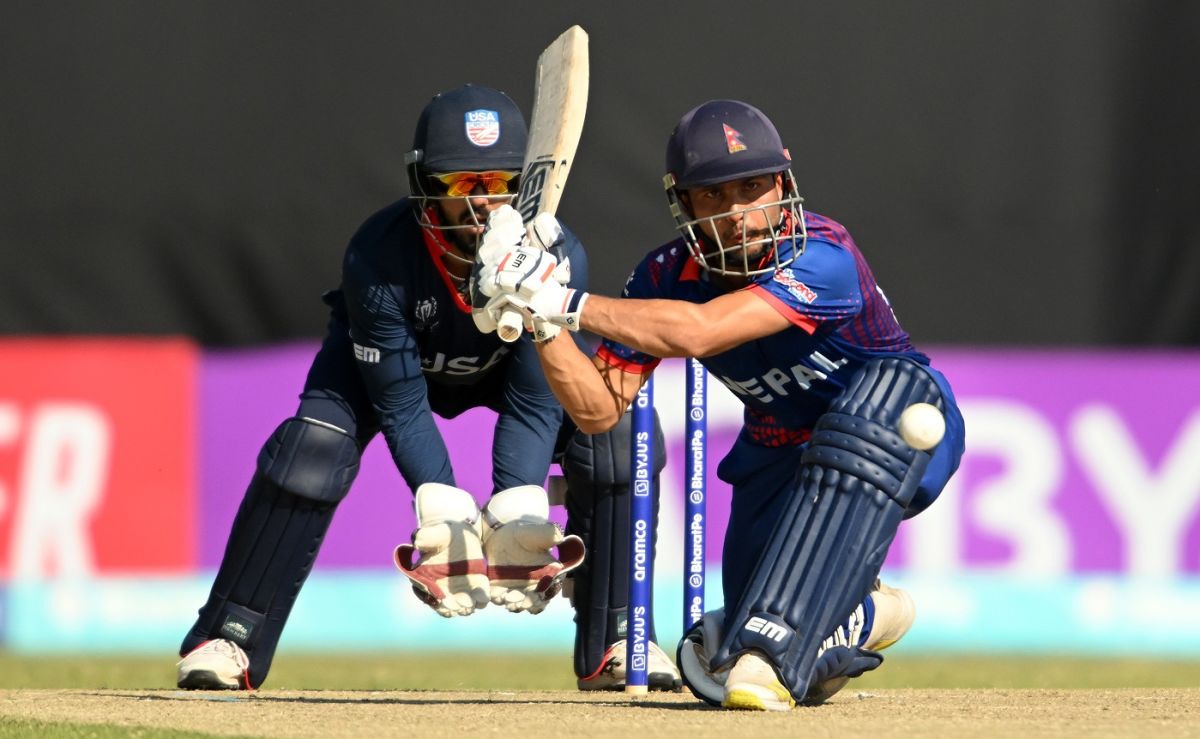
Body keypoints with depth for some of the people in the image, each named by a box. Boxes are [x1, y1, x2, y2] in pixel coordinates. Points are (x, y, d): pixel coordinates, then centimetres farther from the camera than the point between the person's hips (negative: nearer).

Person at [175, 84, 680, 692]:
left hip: (502, 367, 2)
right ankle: (230, 640, -19)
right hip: (388, 359, -2)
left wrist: (515, 520, -38)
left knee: (613, 440, -21)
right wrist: (444, 517, -39)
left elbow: (533, 403, -27)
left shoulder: (558, 256, -33)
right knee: (313, 445, -29)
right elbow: (401, 404, -30)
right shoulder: (378, 258, -37)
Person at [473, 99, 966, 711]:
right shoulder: (668, 276, -12)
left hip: (903, 429, -5)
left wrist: (565, 302, -43)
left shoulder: (820, 258, -31)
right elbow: (598, 409, -13)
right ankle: (866, 617, 26)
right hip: (779, 454, 6)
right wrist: (537, 319, -28)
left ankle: (768, 650, -43)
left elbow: (698, 333, -43)